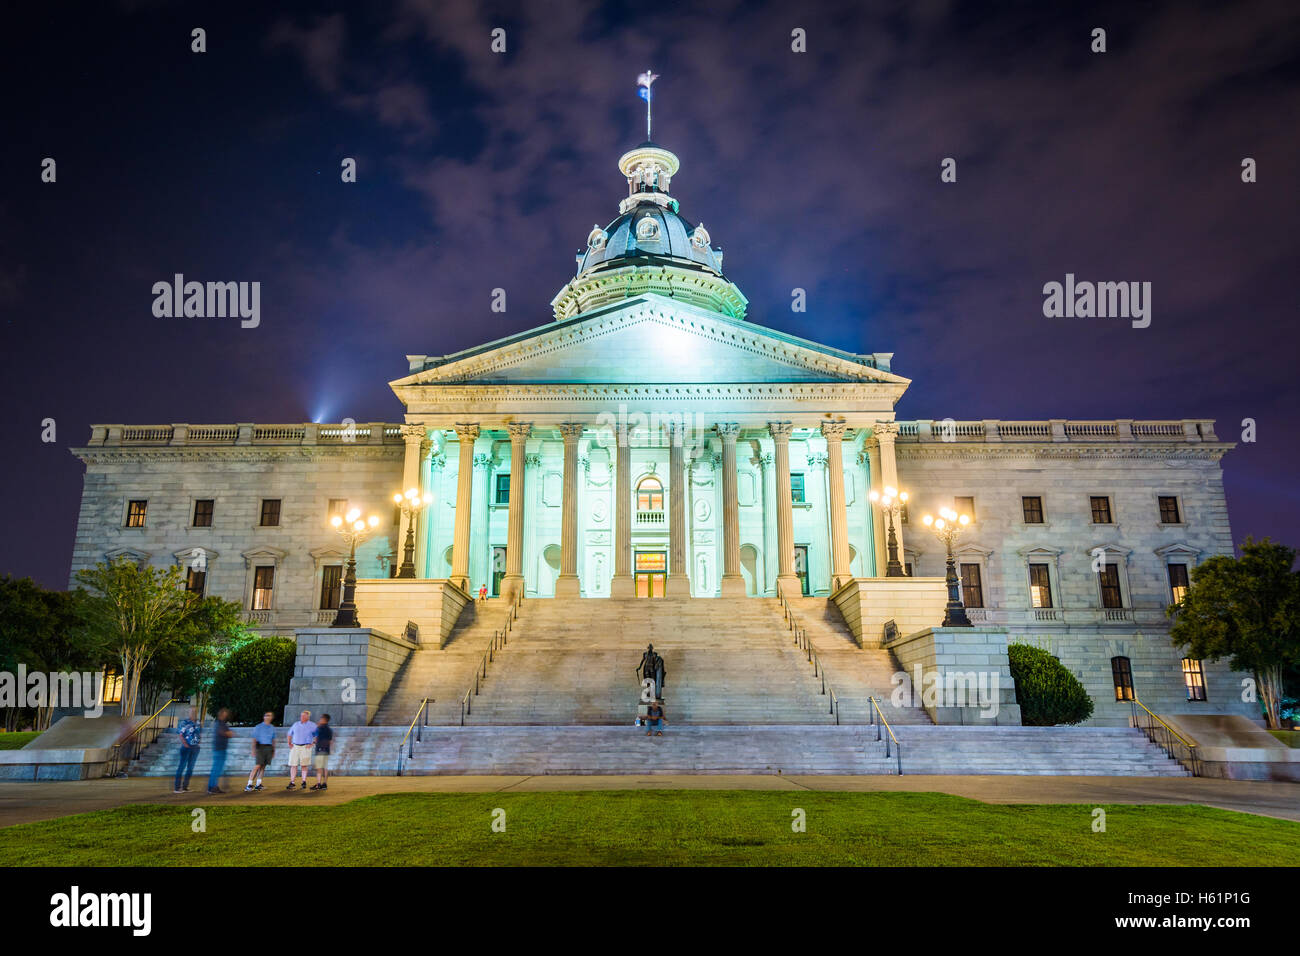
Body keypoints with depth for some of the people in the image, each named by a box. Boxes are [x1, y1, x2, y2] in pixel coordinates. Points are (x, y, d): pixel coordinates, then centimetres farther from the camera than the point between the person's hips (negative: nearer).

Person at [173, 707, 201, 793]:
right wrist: (184, 743, -13)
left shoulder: (197, 723, 11)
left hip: (195, 747, 6)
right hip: (187, 747, -6)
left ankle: (185, 787, 16)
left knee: (190, 767, 8)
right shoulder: (185, 722, -7)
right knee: (182, 766, -6)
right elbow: (179, 734, -9)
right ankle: (177, 787, -3)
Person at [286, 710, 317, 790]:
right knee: (293, 765, -1)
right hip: (295, 747, 3)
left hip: (305, 747, -3)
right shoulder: (296, 725, 11)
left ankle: (304, 782, 6)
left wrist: (312, 744, -5)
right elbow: (290, 734, 24)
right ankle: (292, 782, 3)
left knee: (304, 765, -2)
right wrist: (289, 743, 13)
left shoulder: (312, 726, 2)